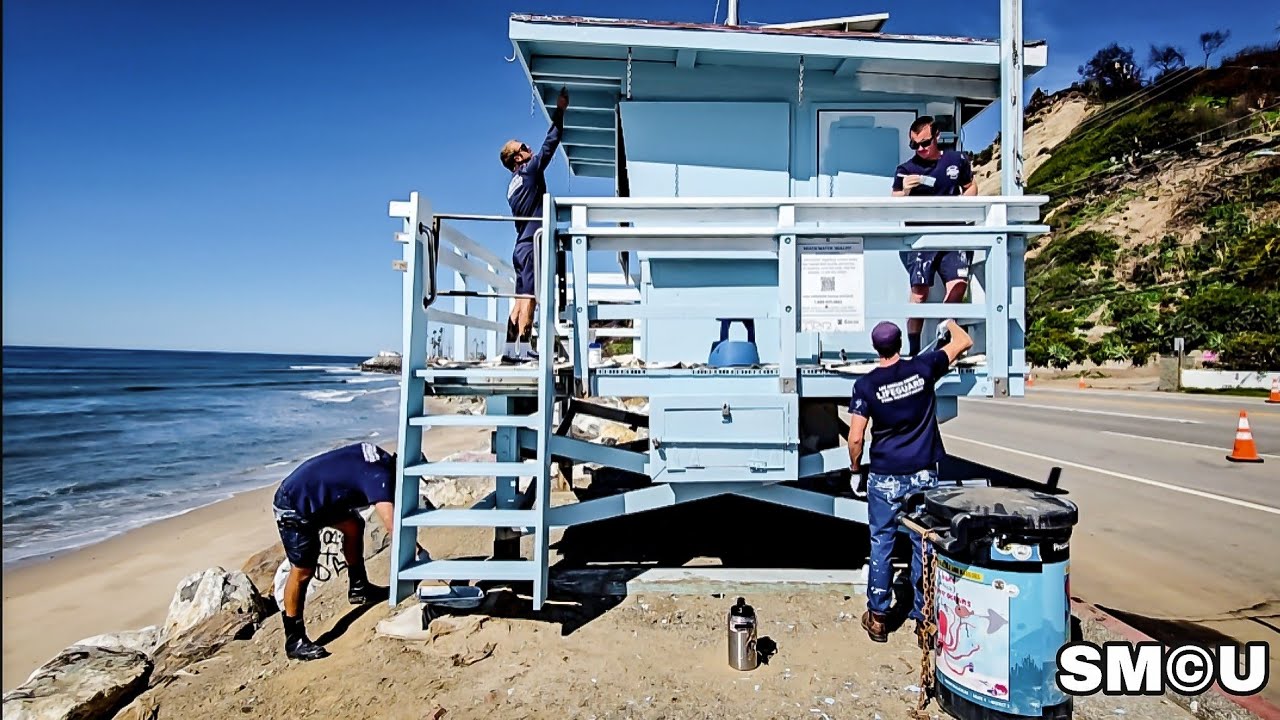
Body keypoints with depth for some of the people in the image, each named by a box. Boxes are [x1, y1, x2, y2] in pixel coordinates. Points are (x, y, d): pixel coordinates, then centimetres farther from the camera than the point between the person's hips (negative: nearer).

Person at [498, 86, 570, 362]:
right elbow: (549, 145, -5)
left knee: (520, 298, 6)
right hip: (531, 245, -9)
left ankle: (511, 348, 5)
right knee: (528, 297, -12)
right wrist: (559, 111, 0)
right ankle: (522, 349, -15)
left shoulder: (514, 183, 20)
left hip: (522, 245, 9)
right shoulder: (530, 172, -4)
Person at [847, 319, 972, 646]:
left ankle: (878, 618, 21)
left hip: (884, 477, -1)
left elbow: (855, 438, -11)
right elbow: (964, 342, 11)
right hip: (923, 475, 1)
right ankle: (924, 621, 19)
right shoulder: (922, 368, -5)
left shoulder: (866, 385, -10)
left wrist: (856, 466, 7)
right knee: (924, 546, 10)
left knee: (881, 545, 11)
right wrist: (949, 322, 31)